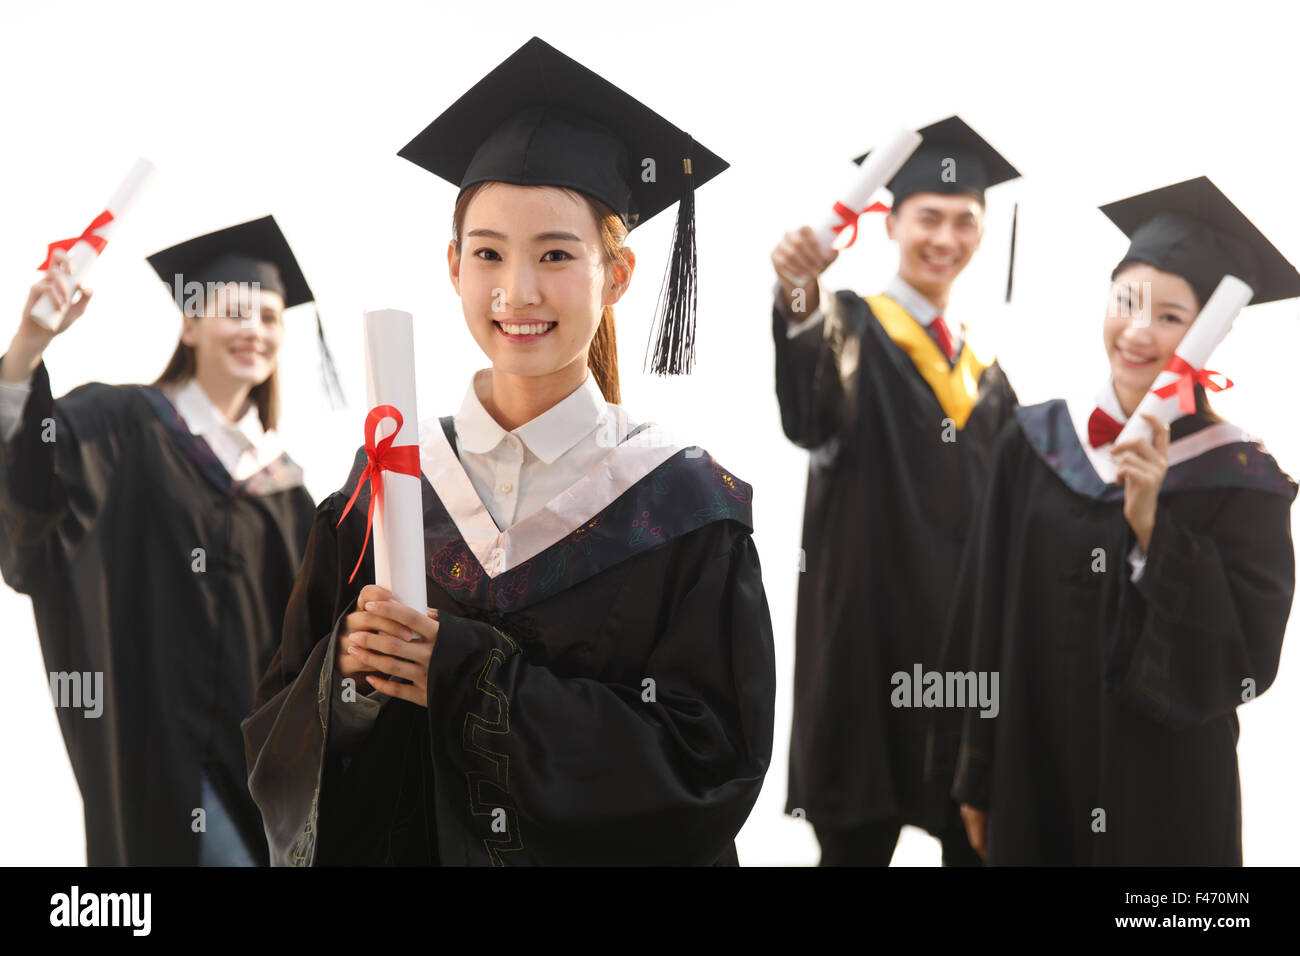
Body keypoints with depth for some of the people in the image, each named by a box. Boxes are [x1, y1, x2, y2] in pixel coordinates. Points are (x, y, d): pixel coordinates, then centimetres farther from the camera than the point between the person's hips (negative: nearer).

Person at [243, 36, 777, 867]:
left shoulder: (686, 508, -12)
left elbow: (713, 768, -17)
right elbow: (280, 742, -2)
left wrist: (472, 679, -23)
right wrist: (346, 677, -23)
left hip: (605, 847, -2)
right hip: (400, 845, 2)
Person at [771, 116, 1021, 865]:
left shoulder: (982, 364, 14)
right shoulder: (853, 327, -4)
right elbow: (810, 418, -27)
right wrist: (800, 302, -46)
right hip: (873, 623, -5)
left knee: (975, 834, 9)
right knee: (862, 834, -1)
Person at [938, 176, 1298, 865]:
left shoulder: (1241, 481, -10)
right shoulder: (1034, 444, -2)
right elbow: (985, 622, 3)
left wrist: (1153, 526, -25)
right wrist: (977, 779, 5)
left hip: (1164, 798, -2)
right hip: (1030, 776, 3)